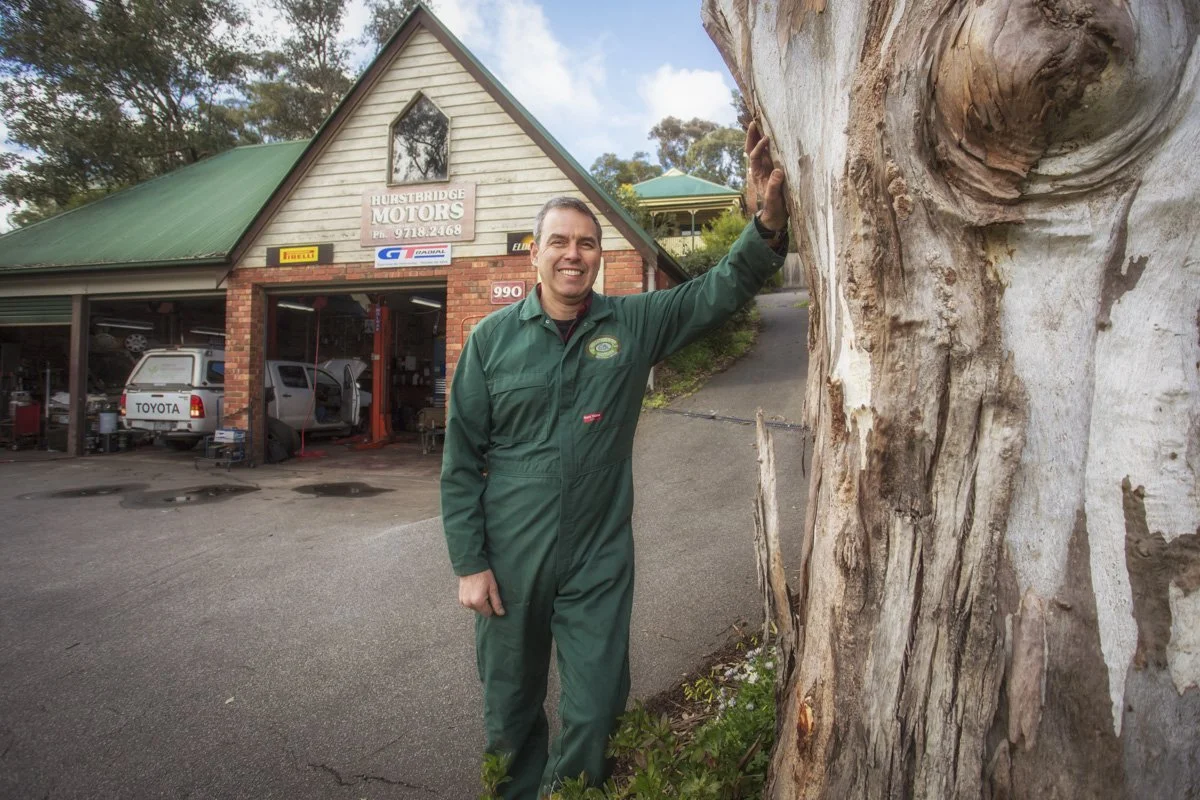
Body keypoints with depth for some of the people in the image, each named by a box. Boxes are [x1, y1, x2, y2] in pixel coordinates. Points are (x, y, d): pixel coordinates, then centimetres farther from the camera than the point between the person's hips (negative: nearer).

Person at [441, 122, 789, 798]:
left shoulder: (635, 325, -3)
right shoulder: (493, 337, -5)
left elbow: (723, 290, -12)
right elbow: (462, 459, -3)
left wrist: (770, 219, -31)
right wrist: (469, 563, -5)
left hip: (600, 563, 0)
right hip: (509, 563, 1)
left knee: (594, 716, 12)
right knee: (511, 713, 19)